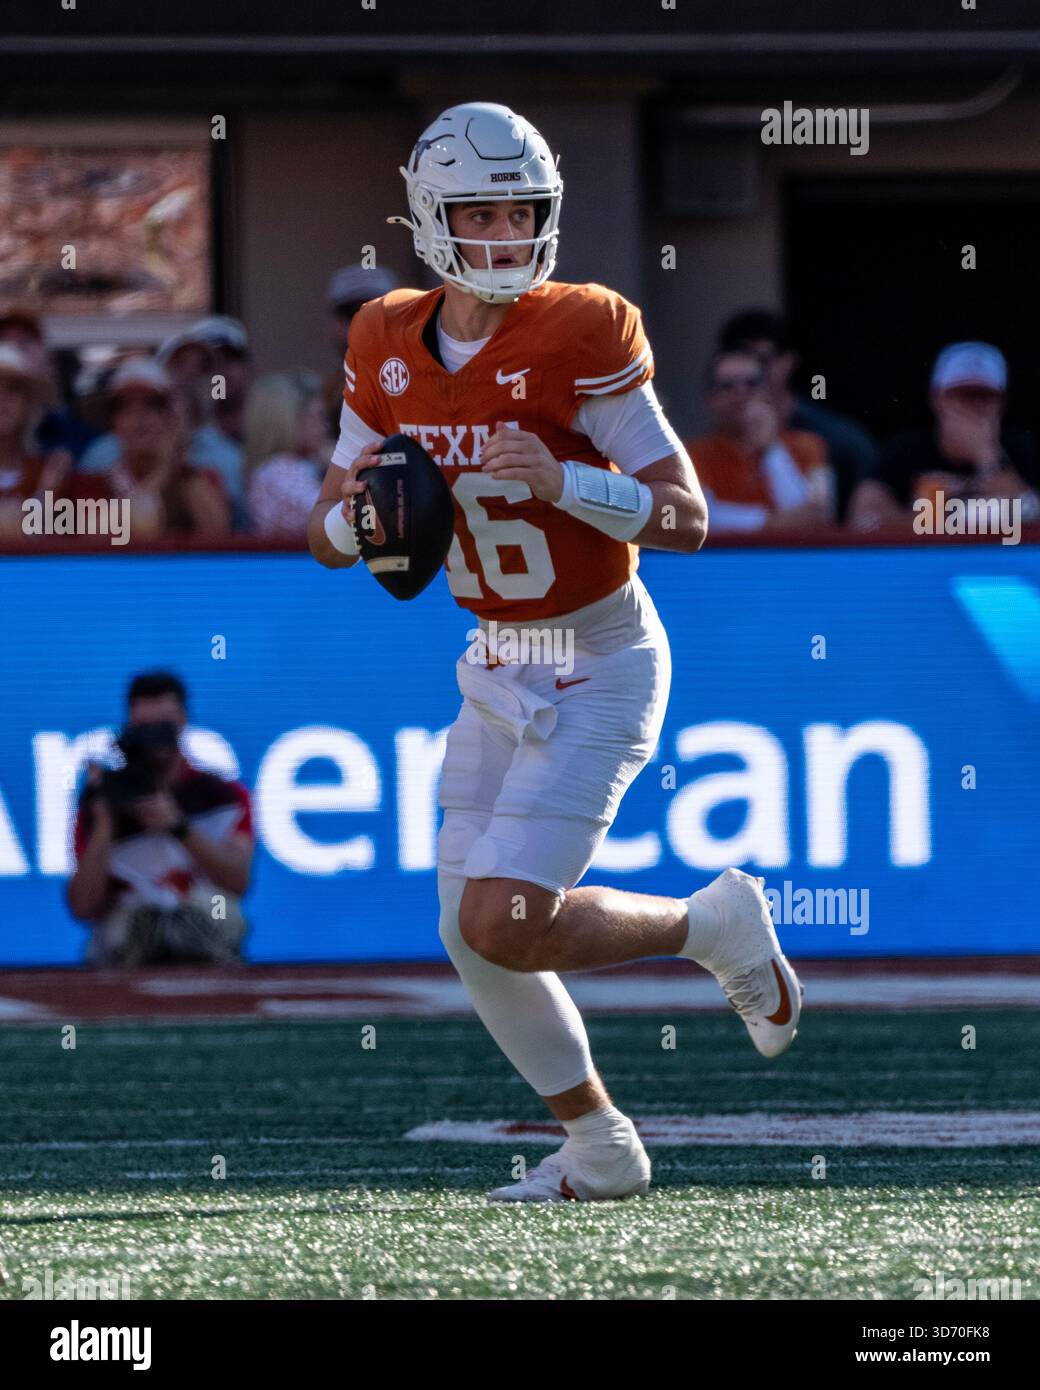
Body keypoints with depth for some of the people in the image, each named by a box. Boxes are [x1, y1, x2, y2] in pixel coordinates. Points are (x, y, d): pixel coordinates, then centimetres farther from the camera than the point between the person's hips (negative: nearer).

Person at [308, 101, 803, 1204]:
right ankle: (600, 1149, 25)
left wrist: (561, 480, -32)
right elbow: (328, 531, 7)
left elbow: (687, 520, -17)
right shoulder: (389, 348, 0)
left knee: (505, 926, -16)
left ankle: (716, 927, 9)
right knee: (472, 939, 6)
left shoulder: (581, 336, -18)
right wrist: (361, 518, -16)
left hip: (601, 669, -6)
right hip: (499, 672, 6)